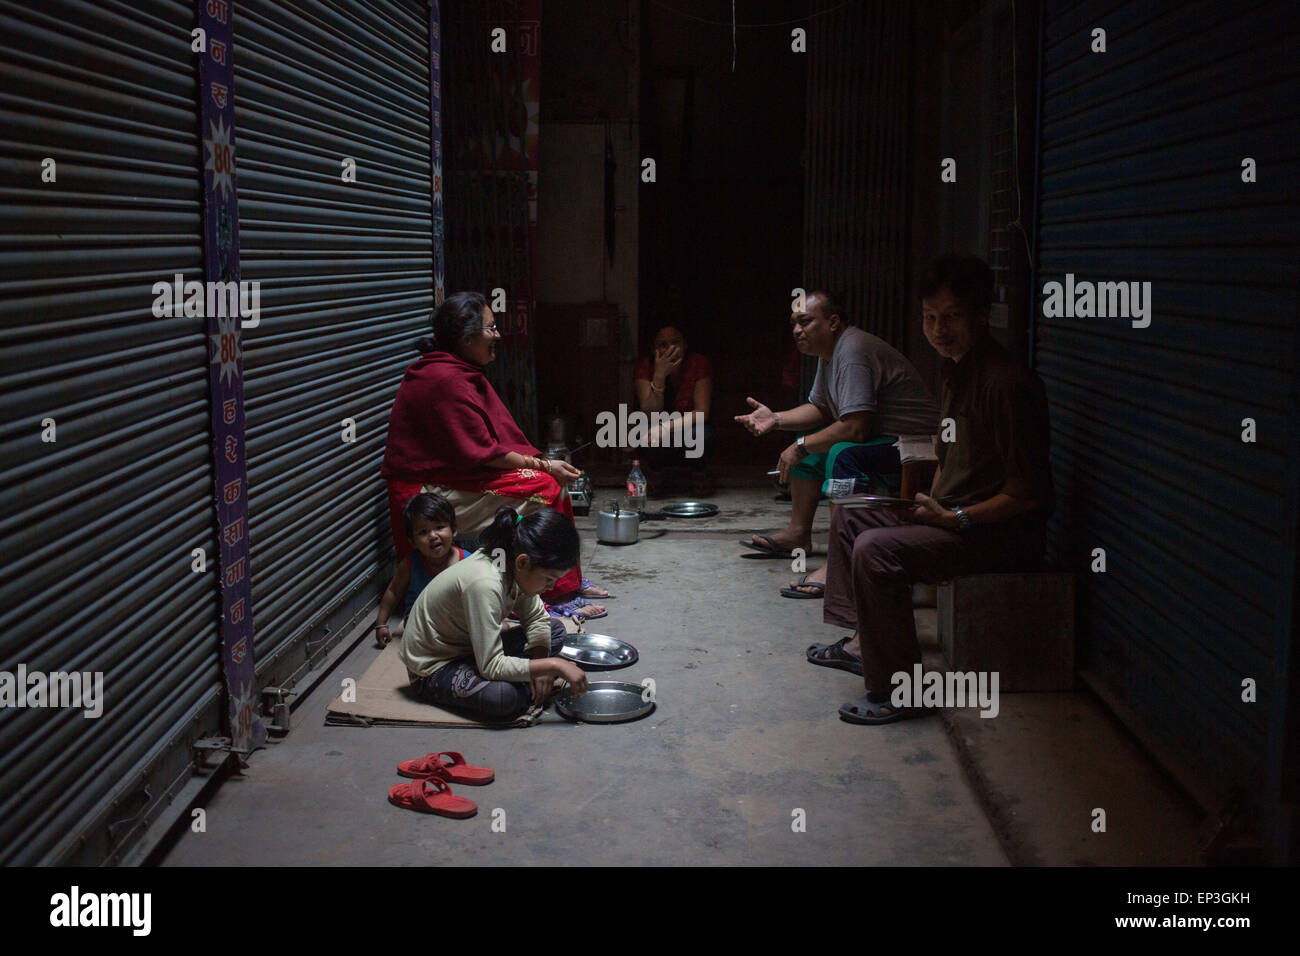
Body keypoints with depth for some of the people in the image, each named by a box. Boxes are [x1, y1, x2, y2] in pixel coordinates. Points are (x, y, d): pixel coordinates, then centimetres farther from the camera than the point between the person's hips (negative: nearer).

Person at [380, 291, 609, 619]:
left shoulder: (460, 371, 12)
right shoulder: (446, 380, -21)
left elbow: (486, 442, 13)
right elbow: (481, 453, -21)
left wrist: (538, 463, 2)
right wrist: (543, 465, -15)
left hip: (453, 476, 10)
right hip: (431, 492, -10)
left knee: (548, 479, 1)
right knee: (545, 487, -18)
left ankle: (569, 580, 7)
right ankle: (559, 595, -11)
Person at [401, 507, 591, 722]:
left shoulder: (512, 565, -12)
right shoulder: (484, 584, -36)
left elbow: (536, 617, 4)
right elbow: (492, 667, -36)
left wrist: (539, 666, -12)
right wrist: (554, 665, -32)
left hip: (471, 648, 9)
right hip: (434, 668, -9)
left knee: (555, 630, 6)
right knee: (502, 696, -36)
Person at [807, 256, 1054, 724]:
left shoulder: (1006, 384, -23)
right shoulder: (957, 370, 9)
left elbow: (1026, 493, -24)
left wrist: (952, 518, -27)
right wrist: (931, 505, 6)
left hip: (1003, 532, -10)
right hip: (954, 513, 11)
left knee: (876, 549, -28)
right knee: (849, 513, 18)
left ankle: (897, 692, -19)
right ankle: (860, 639, 22)